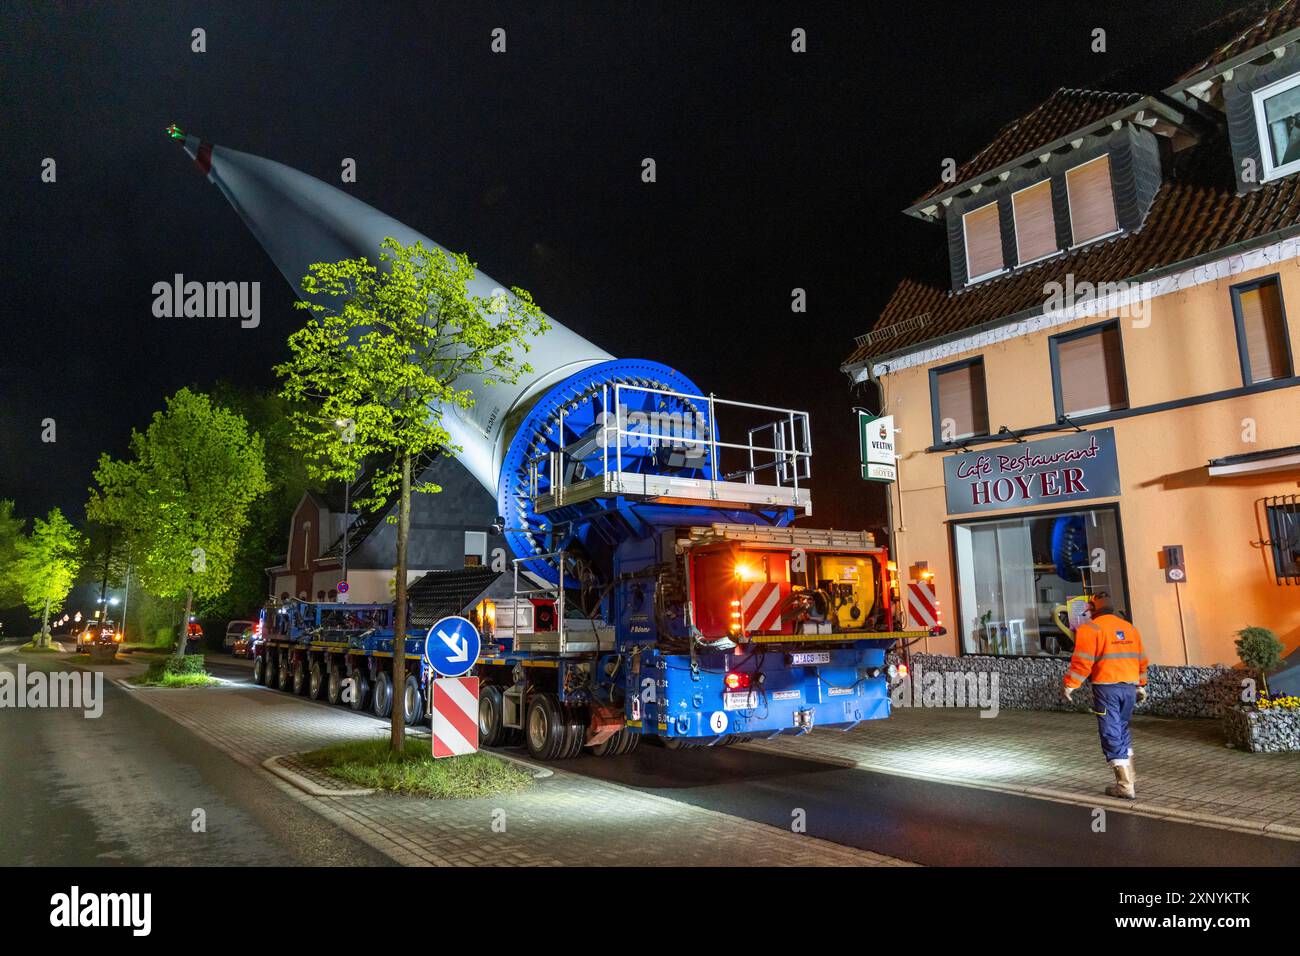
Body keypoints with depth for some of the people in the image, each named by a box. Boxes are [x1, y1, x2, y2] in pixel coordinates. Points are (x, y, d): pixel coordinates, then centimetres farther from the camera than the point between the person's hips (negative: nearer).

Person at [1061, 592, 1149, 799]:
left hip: (1107, 688, -7)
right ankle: (1129, 778, 26)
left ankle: (1125, 786, 2)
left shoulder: (1090, 629, -8)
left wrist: (1069, 685, -8)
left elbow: (1082, 661, -14)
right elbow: (1141, 660, 19)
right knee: (1122, 731, 22)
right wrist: (1141, 686, 28)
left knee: (1111, 736, 0)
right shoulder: (1130, 628, 14)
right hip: (1130, 687, 7)